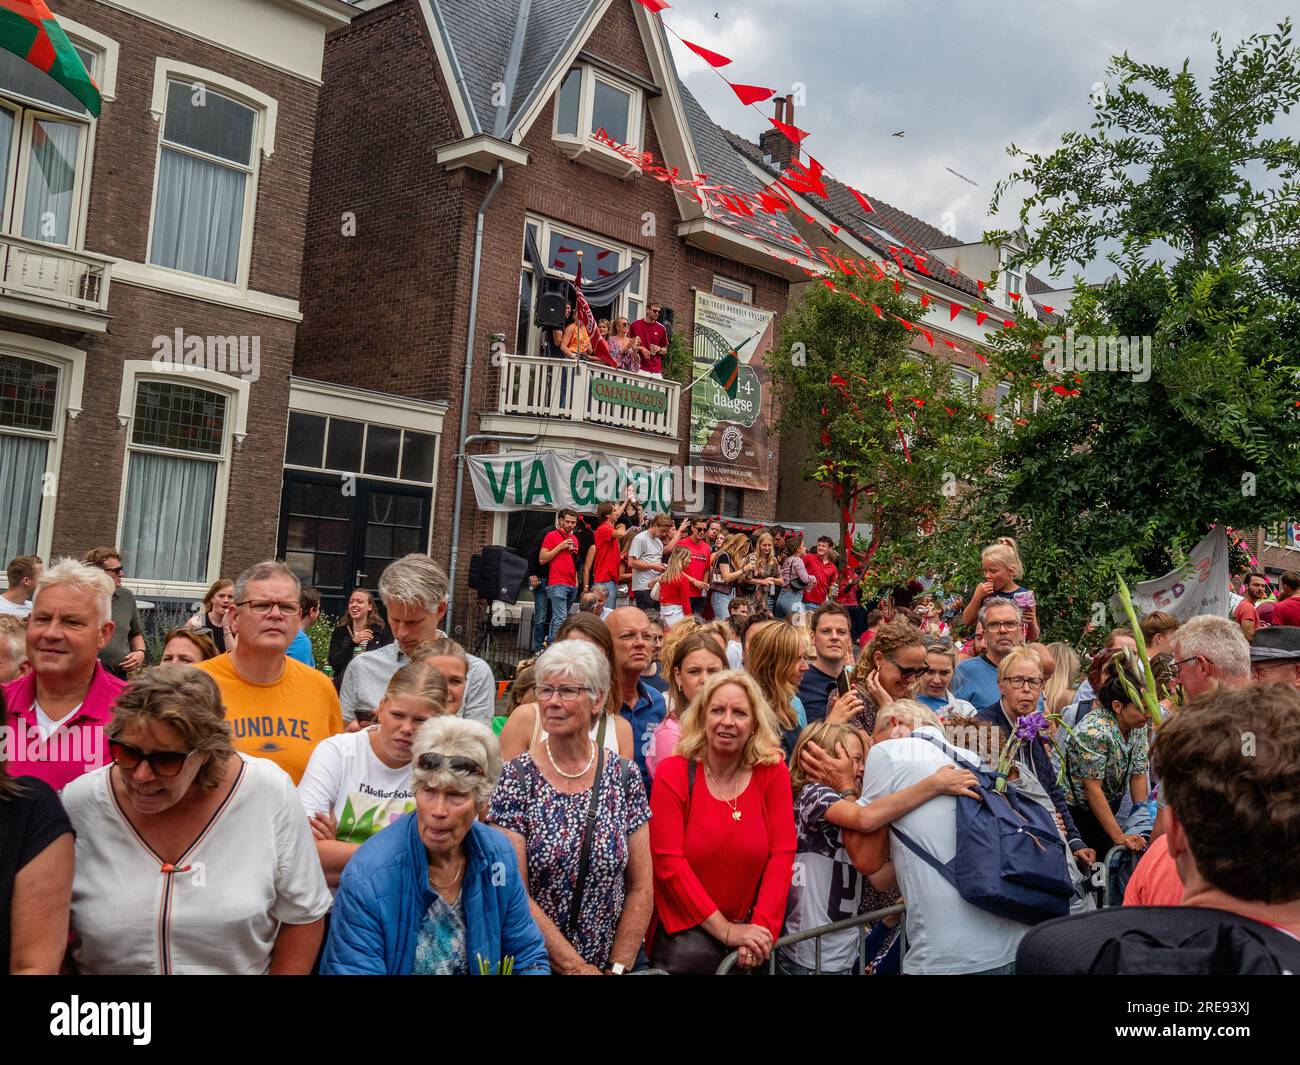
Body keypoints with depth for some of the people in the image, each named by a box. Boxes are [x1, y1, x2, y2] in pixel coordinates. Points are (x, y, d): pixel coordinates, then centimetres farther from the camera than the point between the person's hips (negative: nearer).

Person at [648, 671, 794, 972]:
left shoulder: (774, 772, 0)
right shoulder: (673, 773, -5)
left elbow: (781, 854, -2)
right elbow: (669, 863, -10)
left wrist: (762, 927, -13)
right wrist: (725, 930, -13)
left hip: (746, 929, 2)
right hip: (681, 930, -2)